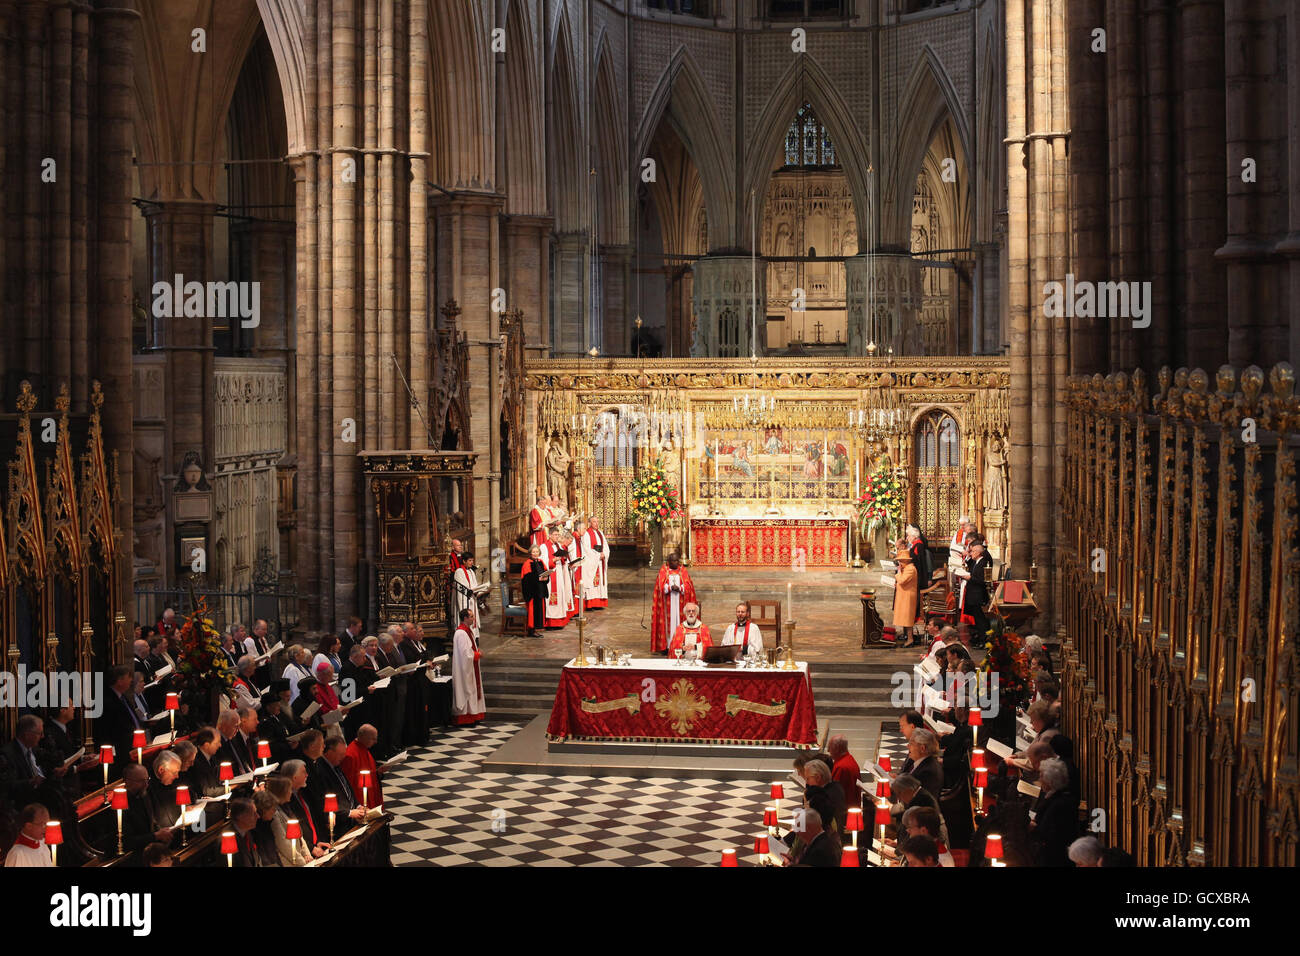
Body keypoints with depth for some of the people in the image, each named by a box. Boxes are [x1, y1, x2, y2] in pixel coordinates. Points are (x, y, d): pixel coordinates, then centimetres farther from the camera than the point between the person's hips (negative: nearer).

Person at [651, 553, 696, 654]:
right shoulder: (663, 571, 6)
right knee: (668, 621, -5)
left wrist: (679, 588, -17)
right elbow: (661, 586, -3)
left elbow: (688, 586, 1)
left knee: (679, 622, -3)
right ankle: (666, 646, -5)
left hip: (680, 603, 1)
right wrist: (671, 587, -19)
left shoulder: (683, 571, 10)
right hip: (667, 603, -1)